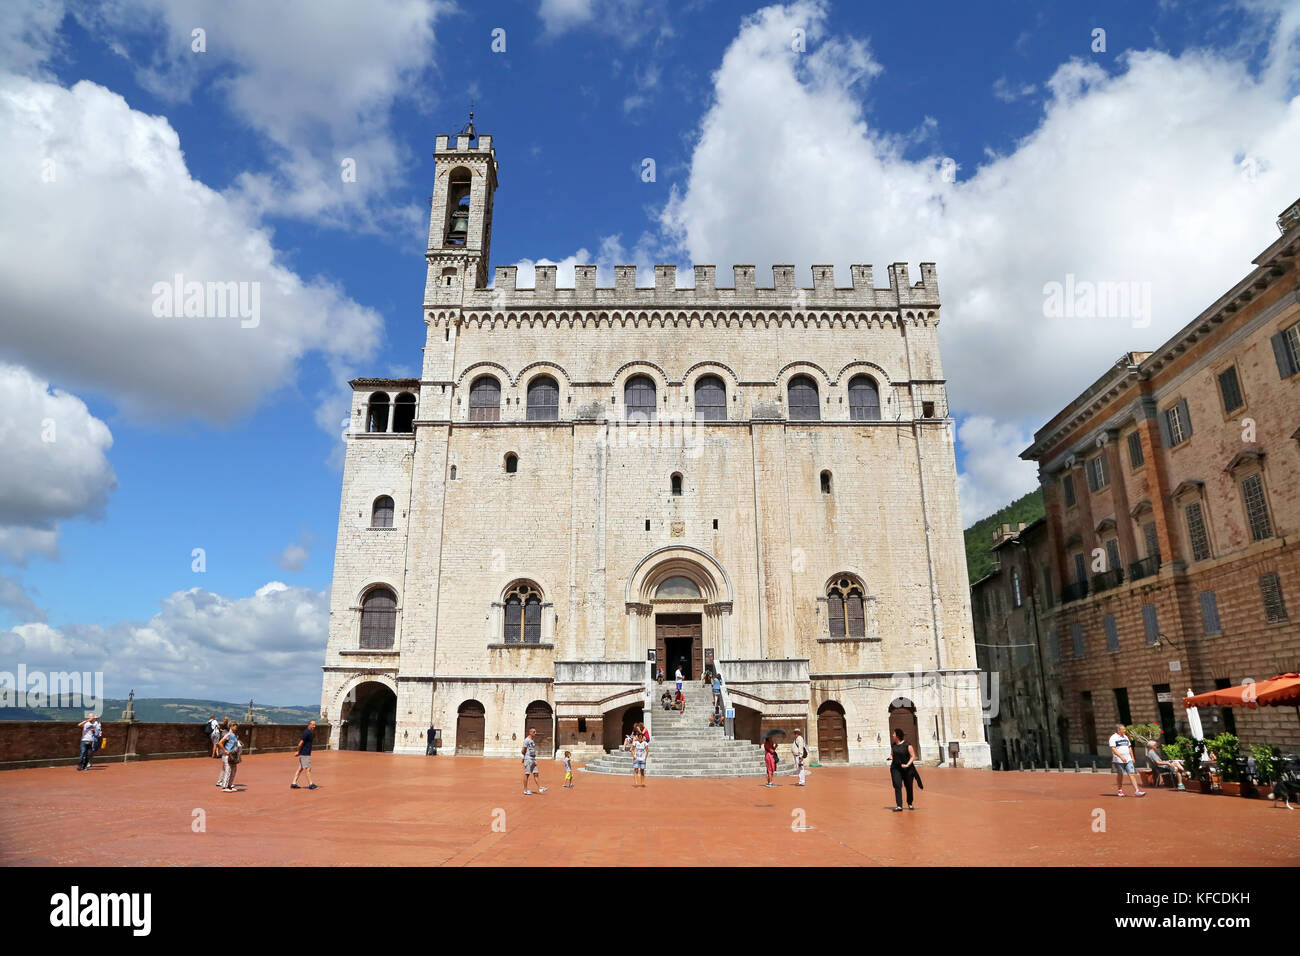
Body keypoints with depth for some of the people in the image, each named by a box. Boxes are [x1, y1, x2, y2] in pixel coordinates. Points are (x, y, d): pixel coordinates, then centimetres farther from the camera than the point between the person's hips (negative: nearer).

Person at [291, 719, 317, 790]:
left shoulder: (310, 733, 12)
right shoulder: (306, 733, -17)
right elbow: (300, 743, -19)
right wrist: (299, 752, -7)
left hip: (307, 754, 10)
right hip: (305, 754, -10)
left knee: (300, 768, 11)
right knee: (308, 769, -5)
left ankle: (294, 783, 14)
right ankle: (310, 784, -1)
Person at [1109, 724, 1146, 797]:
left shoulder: (1125, 737, 15)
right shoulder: (1113, 738, -8)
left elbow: (1129, 747, 23)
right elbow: (1113, 749, -17)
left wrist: (1132, 757, 16)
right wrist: (1121, 757, -26)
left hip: (1128, 759, 5)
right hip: (1119, 760, -5)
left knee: (1132, 774, -5)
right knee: (1120, 775, 4)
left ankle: (1137, 790, -10)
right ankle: (1120, 790, 18)